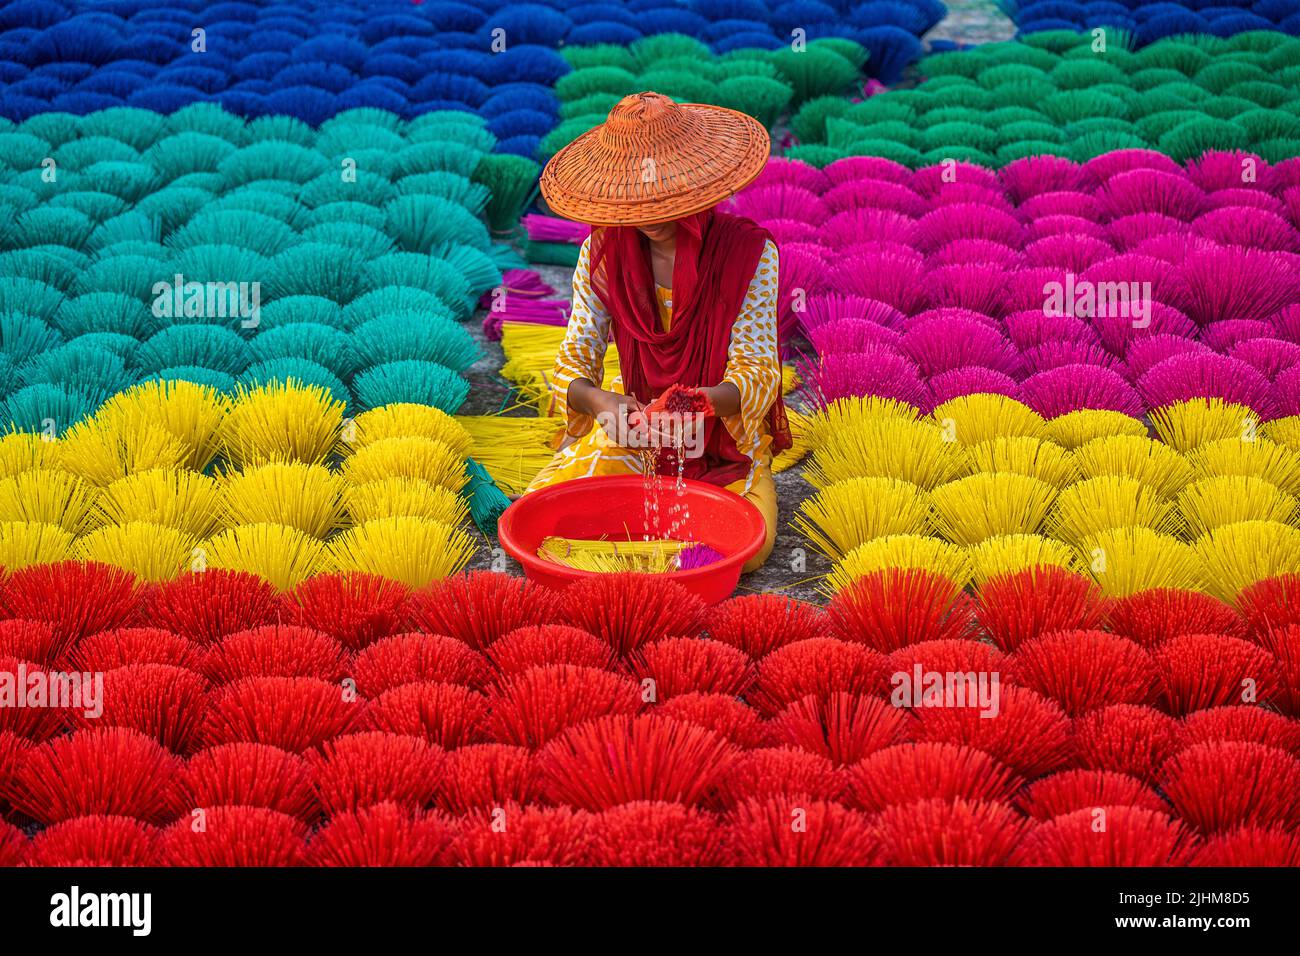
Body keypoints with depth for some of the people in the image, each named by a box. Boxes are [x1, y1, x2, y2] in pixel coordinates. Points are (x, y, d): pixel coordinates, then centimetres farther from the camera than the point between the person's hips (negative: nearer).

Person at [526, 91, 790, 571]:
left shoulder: (749, 252, -16)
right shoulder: (603, 252, -8)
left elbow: (757, 371, -19)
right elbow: (574, 360, -10)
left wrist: (700, 402, -41)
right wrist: (597, 400, -35)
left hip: (725, 435, -2)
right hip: (632, 424, 2)